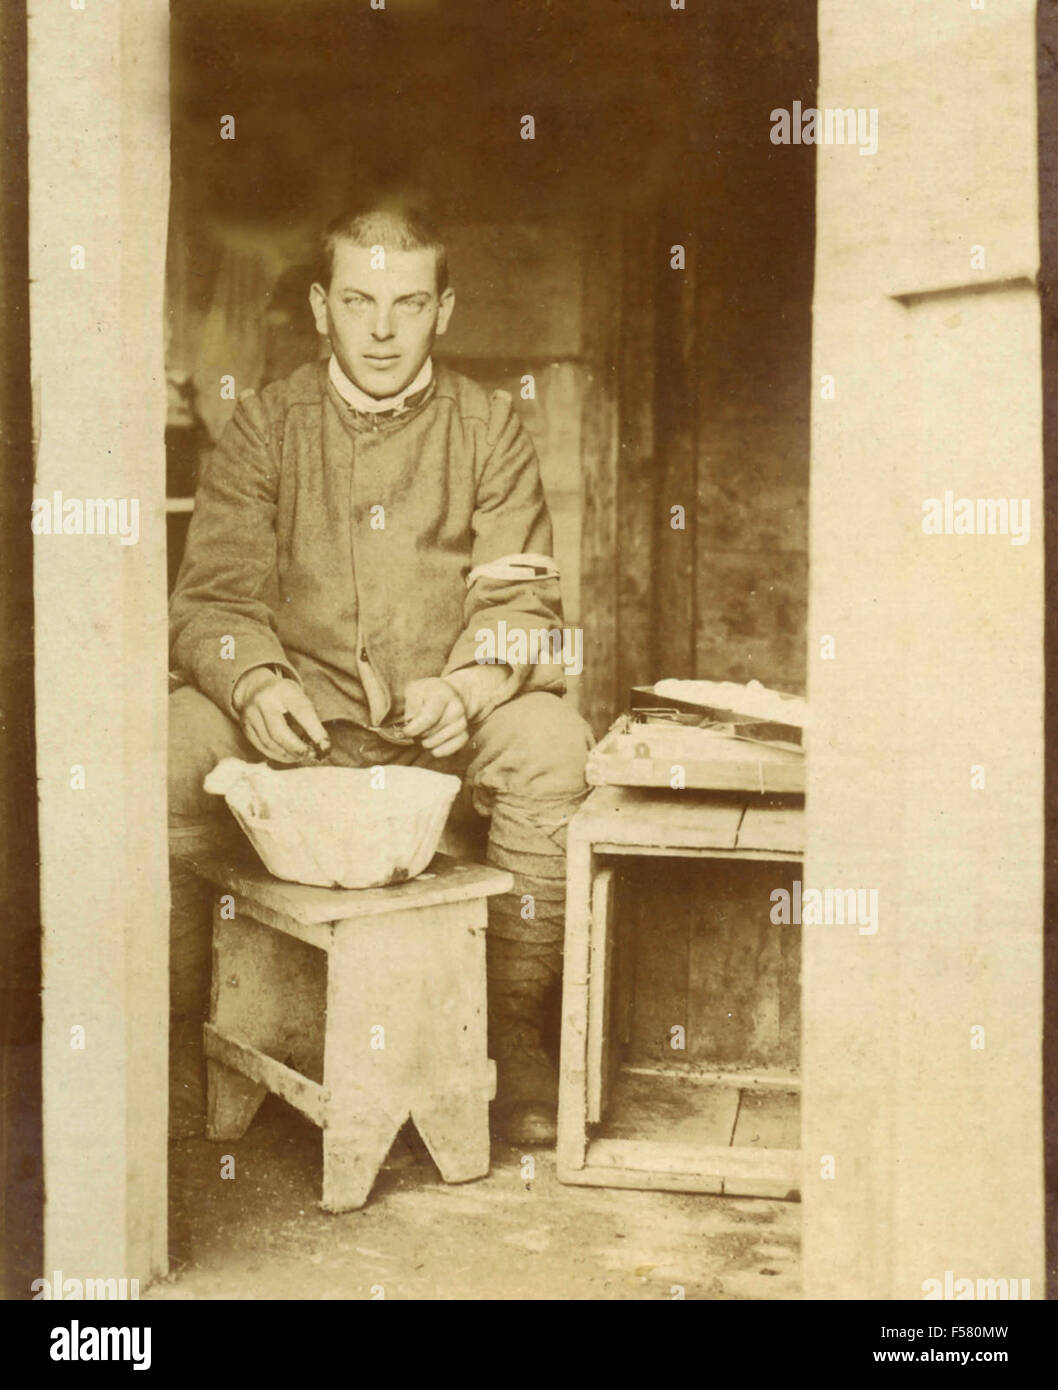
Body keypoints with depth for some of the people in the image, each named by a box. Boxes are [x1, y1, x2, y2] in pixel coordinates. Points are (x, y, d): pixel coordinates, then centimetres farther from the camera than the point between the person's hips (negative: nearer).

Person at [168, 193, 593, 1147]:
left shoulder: (490, 427, 8)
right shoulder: (266, 423, 8)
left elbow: (522, 603, 0)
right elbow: (212, 597, 1)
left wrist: (464, 686, -21)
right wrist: (257, 684, -21)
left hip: (446, 721, 0)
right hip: (296, 714, 1)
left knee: (553, 747, -30)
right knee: (165, 751, -26)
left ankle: (520, 1041, -11)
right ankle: (177, 1042, -7)